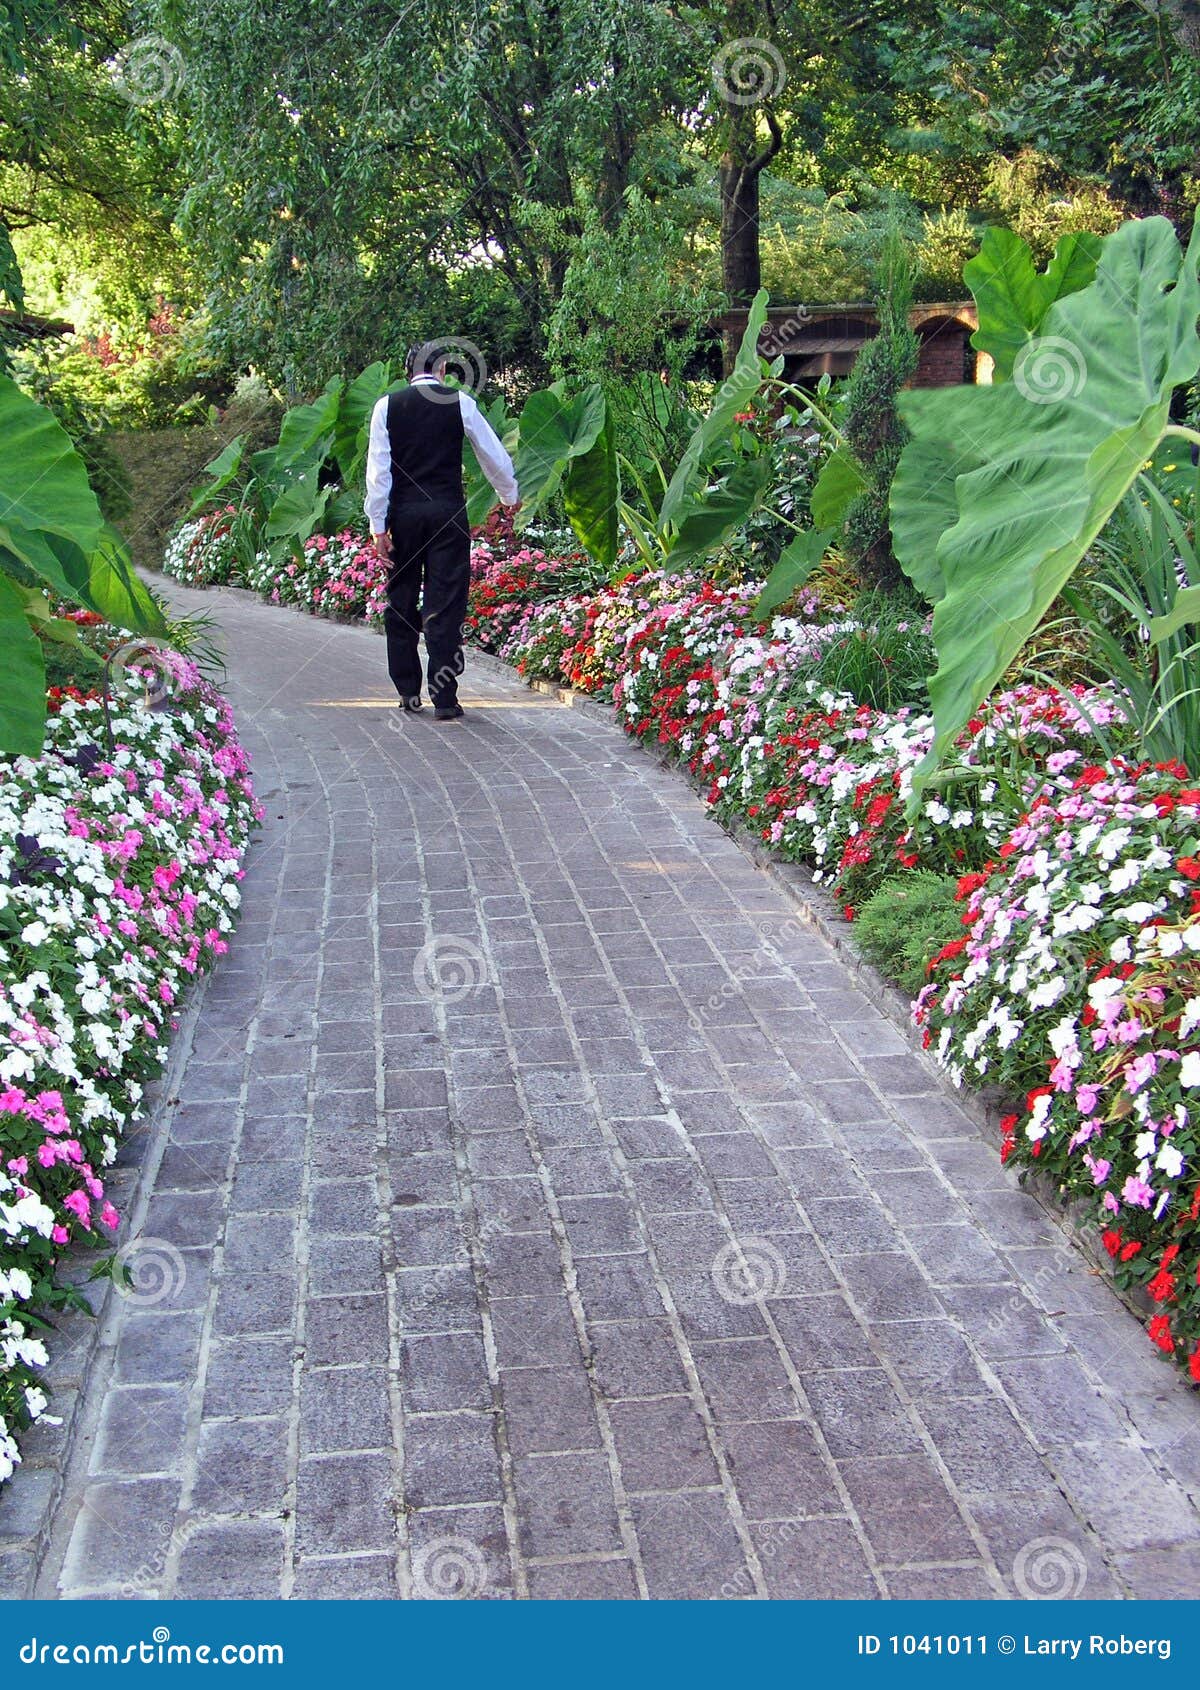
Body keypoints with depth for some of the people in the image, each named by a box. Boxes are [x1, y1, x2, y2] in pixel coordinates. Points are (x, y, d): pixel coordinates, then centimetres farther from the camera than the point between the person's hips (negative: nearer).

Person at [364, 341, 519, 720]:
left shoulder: (387, 406, 3)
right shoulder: (459, 402, 1)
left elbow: (378, 468, -1)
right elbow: (493, 454, 10)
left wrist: (378, 525, 2)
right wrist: (510, 496, 28)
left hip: (403, 514, 2)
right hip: (447, 512, -2)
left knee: (401, 600, 13)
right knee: (446, 604, -1)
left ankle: (408, 691, 18)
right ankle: (444, 698, -3)